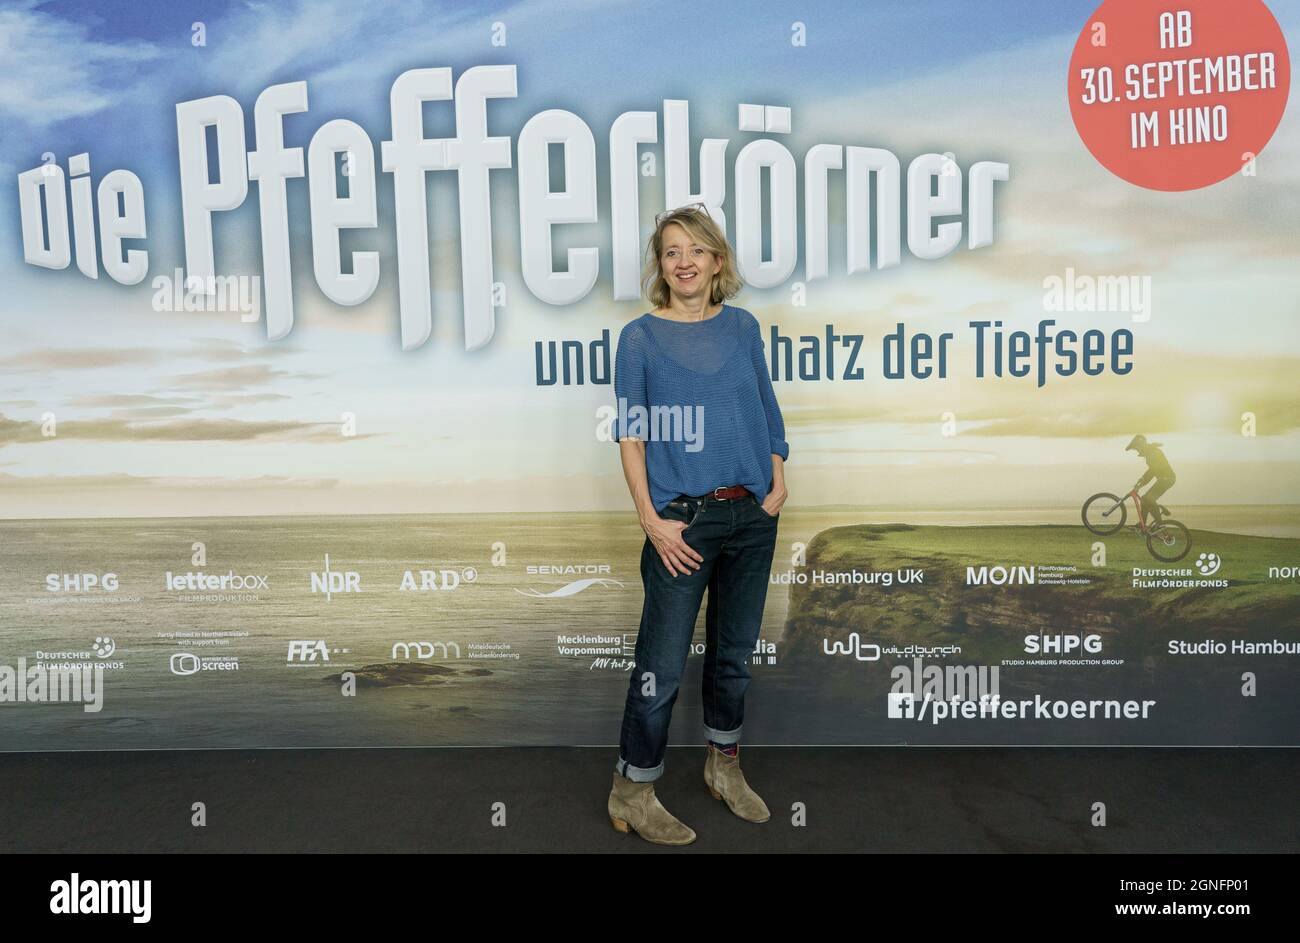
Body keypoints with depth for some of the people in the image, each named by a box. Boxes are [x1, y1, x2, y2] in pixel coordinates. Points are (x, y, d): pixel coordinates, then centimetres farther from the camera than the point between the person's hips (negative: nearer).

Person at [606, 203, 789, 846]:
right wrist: (651, 519, -11)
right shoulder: (641, 337, -2)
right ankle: (631, 792, 15)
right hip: (682, 518, -4)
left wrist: (777, 485, 3)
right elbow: (631, 435, -5)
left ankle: (724, 767, 35)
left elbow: (767, 412, 13)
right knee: (663, 662, -3)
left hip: (751, 516, 4)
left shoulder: (742, 327, 7)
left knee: (734, 651, 15)